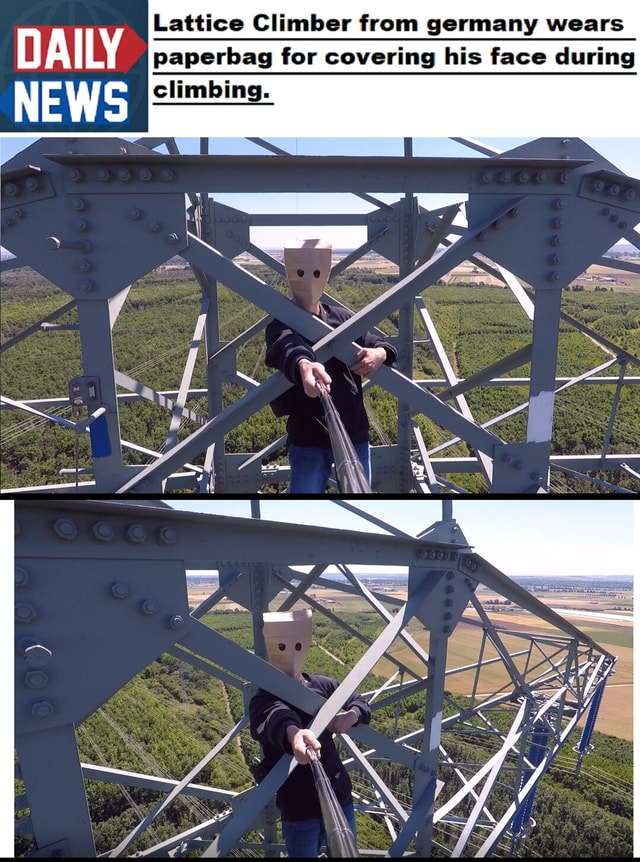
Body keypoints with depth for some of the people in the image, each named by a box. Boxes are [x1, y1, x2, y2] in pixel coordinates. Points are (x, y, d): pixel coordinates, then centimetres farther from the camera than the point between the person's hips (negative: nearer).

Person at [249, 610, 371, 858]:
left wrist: (351, 716, -16)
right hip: (299, 809, -5)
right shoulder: (264, 699, -20)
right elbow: (276, 718, -43)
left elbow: (361, 703, 8)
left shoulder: (323, 685, -2)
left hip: (340, 796, 5)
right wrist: (293, 733, -66)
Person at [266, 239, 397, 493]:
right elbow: (289, 347, -34)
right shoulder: (282, 323, -10)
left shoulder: (342, 317, 5)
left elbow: (381, 344, 10)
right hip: (309, 440, -4)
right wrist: (303, 365, -59)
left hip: (355, 434, 5)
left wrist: (380, 353, -17)